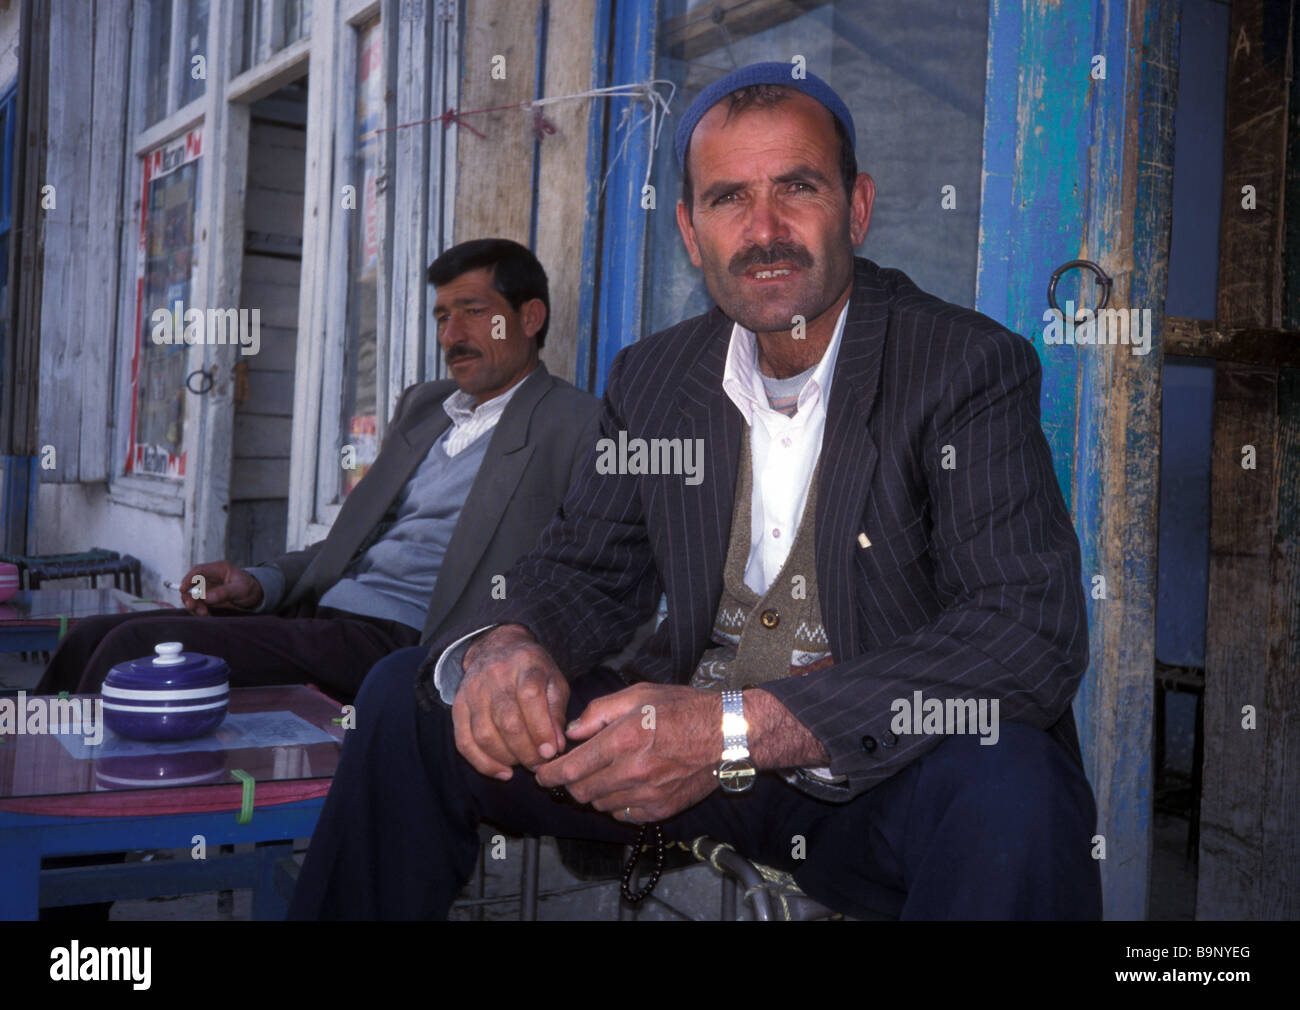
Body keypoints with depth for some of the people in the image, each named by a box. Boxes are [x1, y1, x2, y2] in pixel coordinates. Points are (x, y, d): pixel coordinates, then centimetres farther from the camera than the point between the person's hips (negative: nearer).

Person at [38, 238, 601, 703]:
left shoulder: (578, 426, -2)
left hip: (396, 643, -8)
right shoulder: (422, 405, 23)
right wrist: (262, 585, 8)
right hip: (322, 612, 8)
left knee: (137, 646, -19)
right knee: (92, 640, -4)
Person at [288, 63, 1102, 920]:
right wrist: (504, 648, -16)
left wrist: (740, 728, -32)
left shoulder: (973, 367, -12)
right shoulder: (653, 378, 6)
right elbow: (587, 570, 11)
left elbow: (1036, 632, -23)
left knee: (1011, 789, -38)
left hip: (884, 774, -4)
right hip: (690, 745, 5)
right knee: (412, 693, -3)